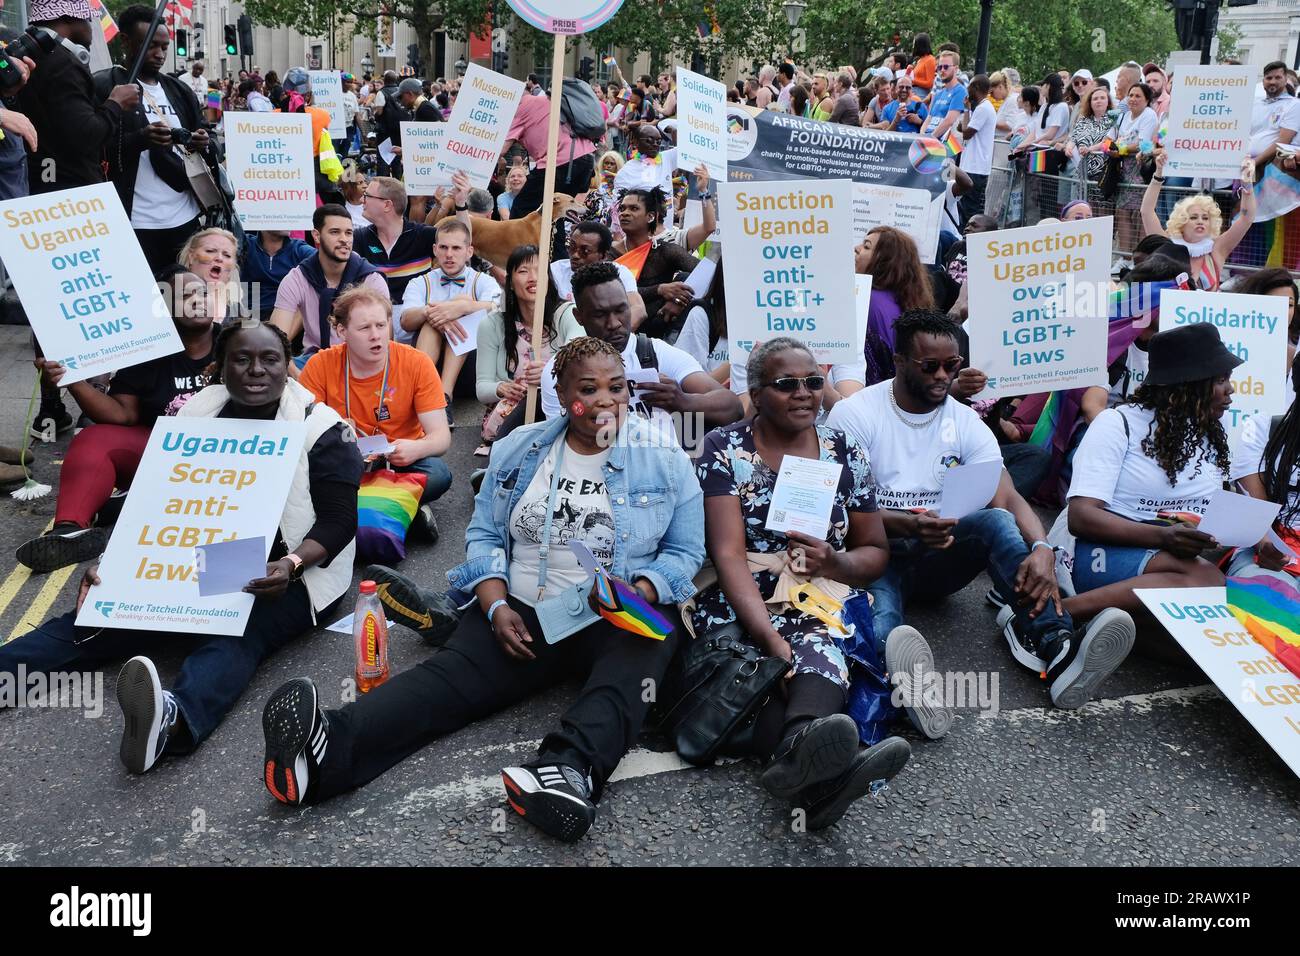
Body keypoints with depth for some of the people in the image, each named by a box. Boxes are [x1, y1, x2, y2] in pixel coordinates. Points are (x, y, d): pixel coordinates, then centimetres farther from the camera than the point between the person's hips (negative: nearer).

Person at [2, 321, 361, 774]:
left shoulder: (320, 426, -5)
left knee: (233, 637, -36)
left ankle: (174, 720, -64)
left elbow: (339, 518, -8)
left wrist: (290, 564, -28)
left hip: (281, 578, -6)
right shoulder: (196, 414, 8)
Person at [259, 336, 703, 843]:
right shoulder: (518, 449, 8)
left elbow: (684, 552, 2)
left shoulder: (665, 459, 1)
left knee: (624, 678, -36)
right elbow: (485, 535, 8)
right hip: (524, 610, 2)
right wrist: (497, 607, -10)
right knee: (451, 672, -23)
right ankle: (326, 751, -47)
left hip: (622, 620, -1)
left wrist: (636, 595, -18)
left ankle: (569, 771, -64)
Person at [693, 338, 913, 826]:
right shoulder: (724, 449, 1)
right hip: (741, 601, -1)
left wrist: (834, 563, -11)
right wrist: (769, 635, -25)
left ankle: (798, 755, -66)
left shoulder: (845, 452, 10)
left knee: (816, 648, -36)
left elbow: (875, 550, 14)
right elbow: (728, 554, -10)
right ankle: (817, 768, -63)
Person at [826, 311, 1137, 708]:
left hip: (936, 555, 3)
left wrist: (1042, 549, -29)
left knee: (998, 521, -29)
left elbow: (1009, 499, -6)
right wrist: (905, 525, -33)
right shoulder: (855, 414, -4)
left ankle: (1056, 647, -48)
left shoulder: (965, 421, 6)